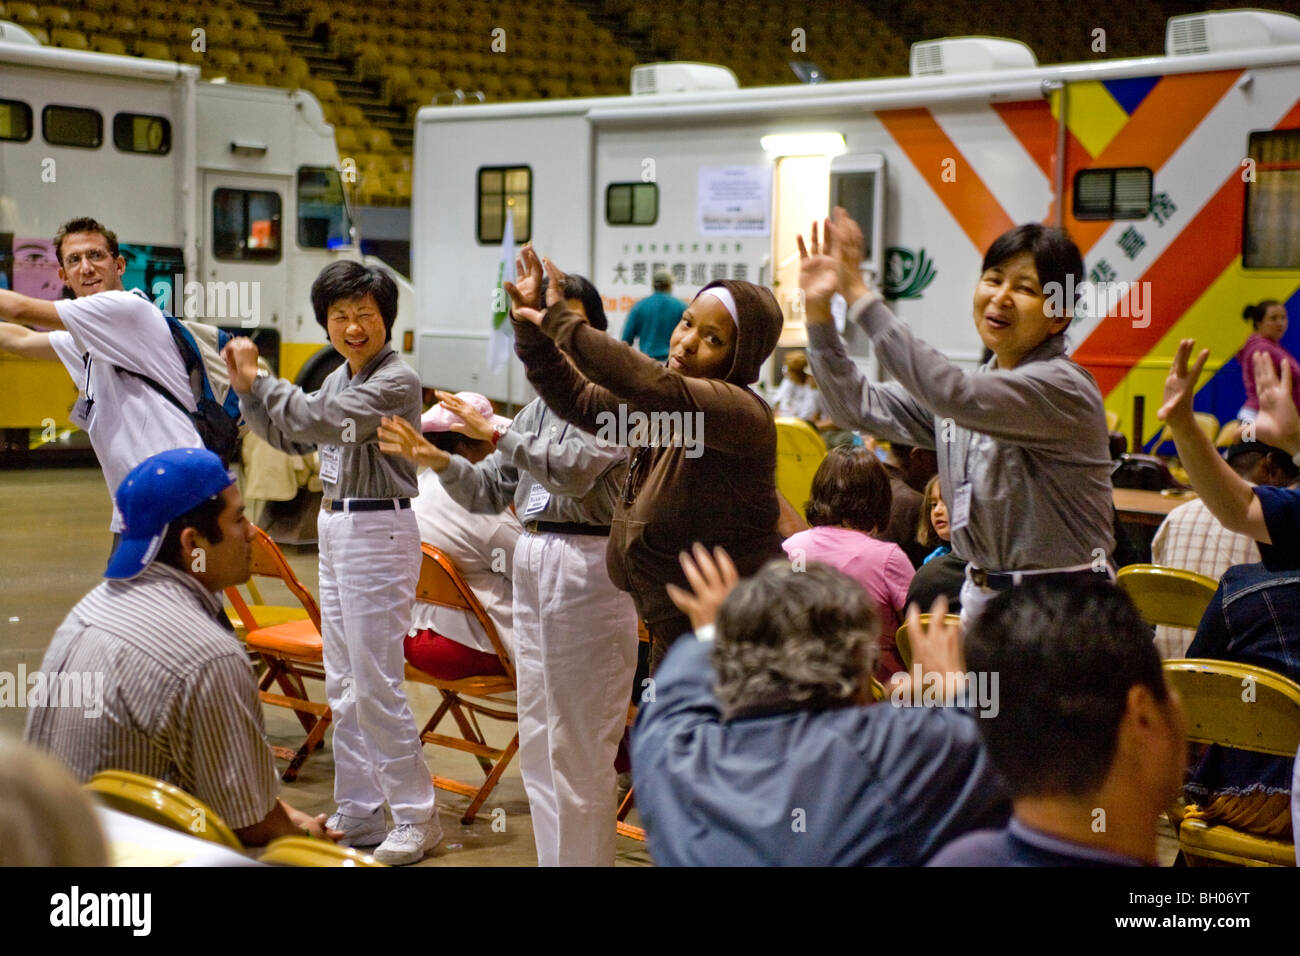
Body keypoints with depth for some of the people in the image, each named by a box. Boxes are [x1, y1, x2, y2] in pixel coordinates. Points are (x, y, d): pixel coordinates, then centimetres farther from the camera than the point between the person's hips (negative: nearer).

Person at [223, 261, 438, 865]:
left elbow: (321, 420, -26)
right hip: (335, 527, 9)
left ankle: (417, 820, 3)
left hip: (378, 532, -9)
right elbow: (290, 438, 19)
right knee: (344, 685, 13)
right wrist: (244, 386, 6)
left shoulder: (397, 381, -15)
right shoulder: (341, 377, 12)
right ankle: (358, 815, 23)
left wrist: (258, 377, -13)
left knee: (376, 684, -7)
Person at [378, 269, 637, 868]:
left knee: (577, 743, -2)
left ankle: (583, 858, 7)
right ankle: (552, 856, 24)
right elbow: (489, 494, 14)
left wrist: (495, 433, -17)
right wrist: (438, 461, -3)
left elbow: (574, 468, -22)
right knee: (538, 743, 14)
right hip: (532, 561, 8)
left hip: (585, 567, -8)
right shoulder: (539, 407, 15)